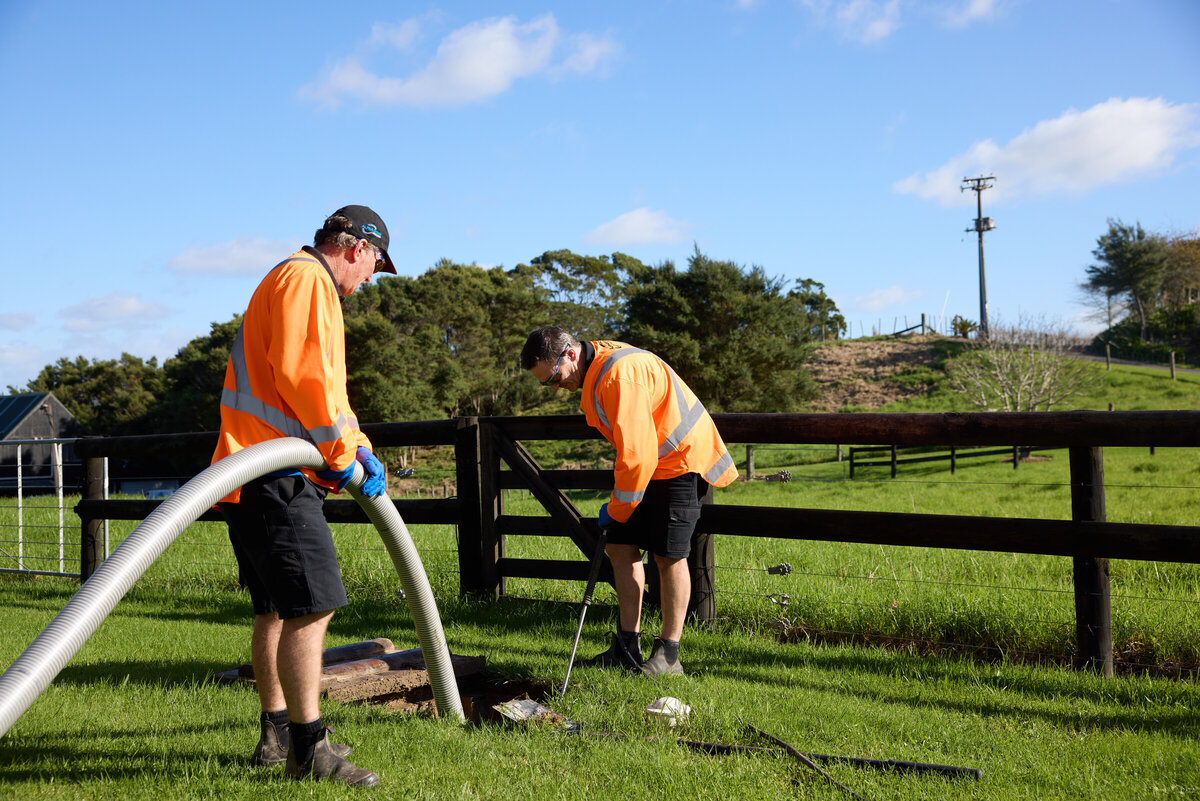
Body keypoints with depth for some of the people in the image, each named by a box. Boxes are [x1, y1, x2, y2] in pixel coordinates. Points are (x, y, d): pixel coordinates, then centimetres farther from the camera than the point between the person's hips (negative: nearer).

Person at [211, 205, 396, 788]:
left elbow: (324, 388, 27)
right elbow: (303, 374, -21)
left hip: (270, 476, 11)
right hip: (273, 474, -11)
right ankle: (308, 747, -8)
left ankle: (276, 734, 24)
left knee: (279, 608, 15)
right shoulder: (305, 278, -8)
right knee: (312, 604, -12)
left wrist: (359, 449, 15)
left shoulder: (308, 285, 26)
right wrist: (341, 454, -13)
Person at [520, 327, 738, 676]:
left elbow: (637, 454, -28)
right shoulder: (593, 371, 5)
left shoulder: (620, 374, -28)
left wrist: (617, 509, -16)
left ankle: (668, 655, 3)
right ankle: (627, 649, 10)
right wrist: (617, 503, 14)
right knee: (620, 547, 4)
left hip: (682, 458, -10)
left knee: (668, 555, -7)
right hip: (647, 461, 10)